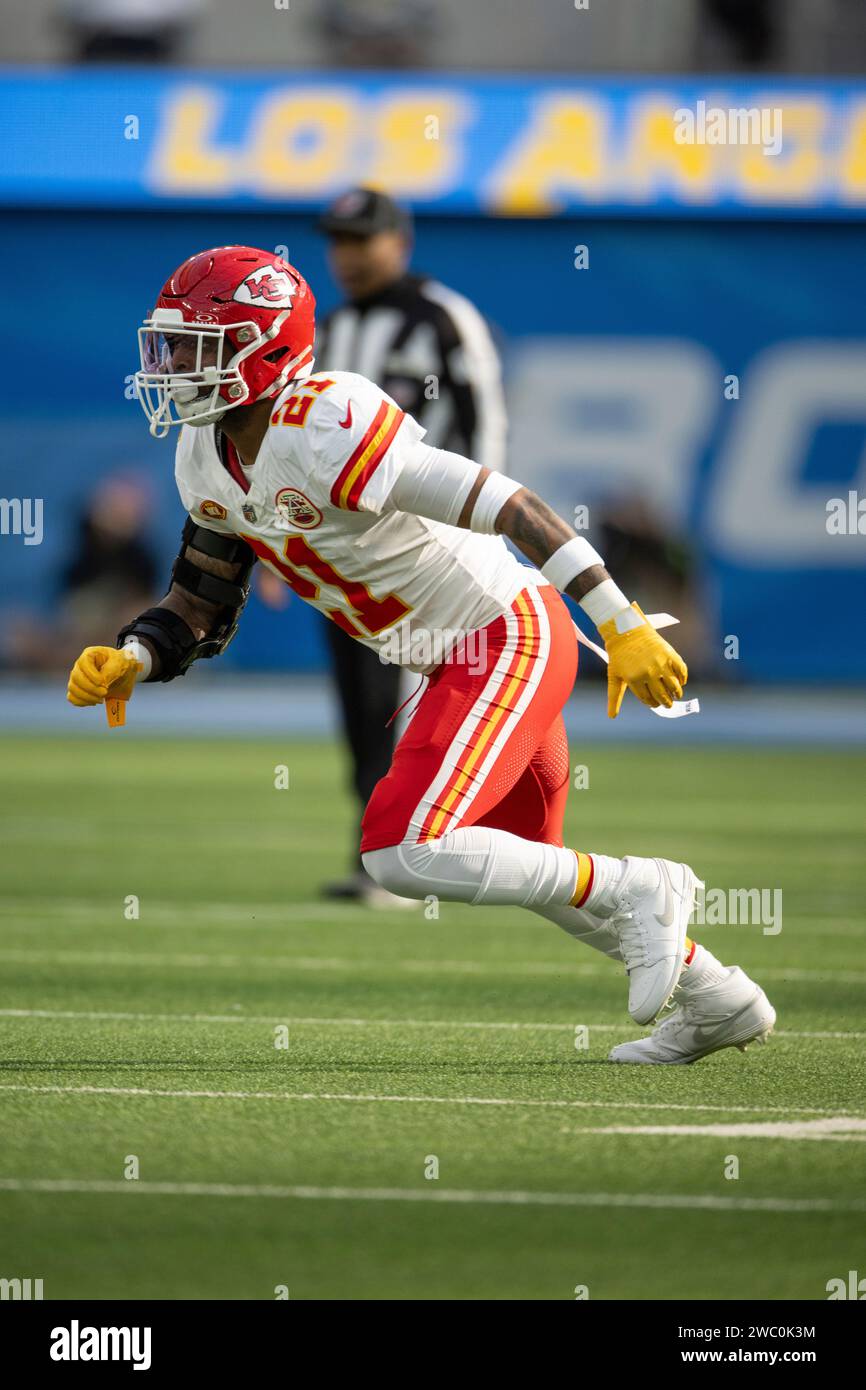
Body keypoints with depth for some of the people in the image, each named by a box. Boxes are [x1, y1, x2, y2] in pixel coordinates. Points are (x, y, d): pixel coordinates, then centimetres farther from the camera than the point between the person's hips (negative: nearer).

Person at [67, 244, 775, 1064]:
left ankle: (638, 893, -1)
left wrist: (623, 629, -30)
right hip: (458, 659, 10)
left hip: (509, 637, -10)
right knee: (524, 864, 22)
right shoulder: (207, 459, 1)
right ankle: (718, 1003, 37)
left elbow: (503, 506, -29)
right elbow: (201, 605, 11)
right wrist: (129, 661, -10)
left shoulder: (323, 430, -27)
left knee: (405, 855, -19)